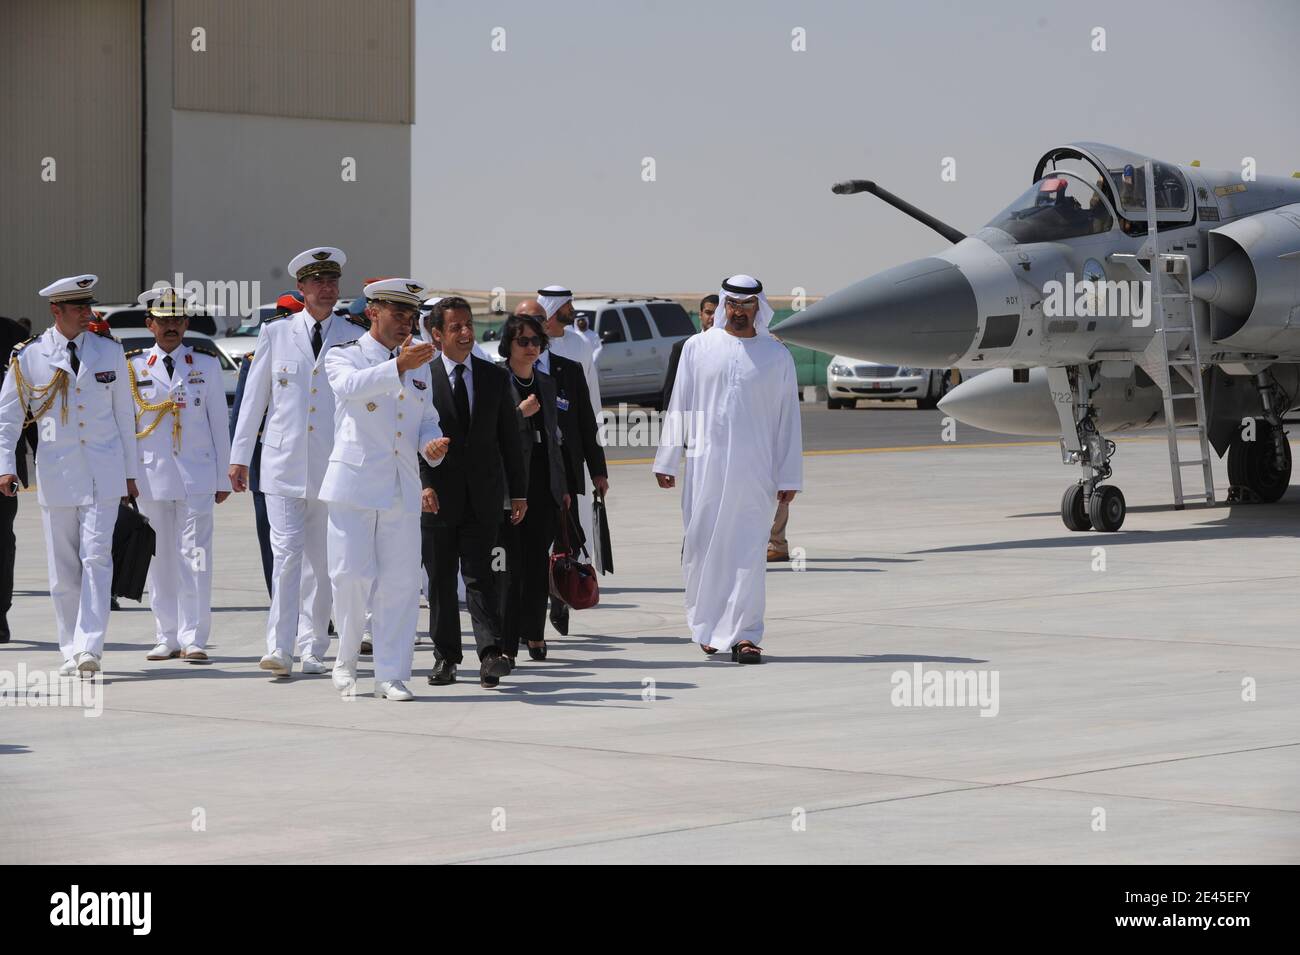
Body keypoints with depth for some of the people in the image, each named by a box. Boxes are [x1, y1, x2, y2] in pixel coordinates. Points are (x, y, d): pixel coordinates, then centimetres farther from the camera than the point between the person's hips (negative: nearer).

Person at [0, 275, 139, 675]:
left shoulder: (110, 353, 7)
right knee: (63, 568, 3)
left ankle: (88, 647, -17)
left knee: (96, 556, -13)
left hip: (104, 472, 0)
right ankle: (70, 652, 12)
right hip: (56, 473, 0)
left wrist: (130, 472, 13)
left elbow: (124, 414, 13)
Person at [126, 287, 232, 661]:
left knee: (195, 557, -8)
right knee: (160, 560, 4)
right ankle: (168, 639, 11)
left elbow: (219, 423, 9)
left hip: (197, 476, -1)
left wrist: (223, 478, 6)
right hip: (152, 477, 1)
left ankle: (193, 638, -8)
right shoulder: (133, 367, 7)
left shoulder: (206, 364, 7)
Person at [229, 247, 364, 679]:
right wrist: (240, 457, 8)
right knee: (287, 554, -11)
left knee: (321, 562, 7)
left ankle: (312, 650, 16)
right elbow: (254, 397, 8)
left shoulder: (354, 338, 5)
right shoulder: (276, 333, 5)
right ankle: (279, 649, -13)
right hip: (284, 463, -1)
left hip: (332, 465, 1)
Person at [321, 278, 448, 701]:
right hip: (354, 484, -4)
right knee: (351, 576, -5)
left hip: (402, 488, 4)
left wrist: (431, 444, -2)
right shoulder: (343, 357, 1)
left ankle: (391, 675, 3)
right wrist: (397, 366, -37)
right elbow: (351, 386, -22)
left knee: (400, 582, -1)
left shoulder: (420, 366, 18)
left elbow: (428, 421, 22)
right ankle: (346, 658, 17)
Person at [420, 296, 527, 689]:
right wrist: (423, 483, -17)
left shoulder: (495, 378, 8)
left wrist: (518, 492, 8)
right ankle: (445, 656, 13)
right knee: (440, 579, 5)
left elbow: (509, 437, 11)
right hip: (437, 496, -1)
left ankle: (491, 652, -14)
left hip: (483, 495, 1)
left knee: (480, 574, -7)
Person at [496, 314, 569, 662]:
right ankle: (507, 642, -5)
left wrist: (562, 486, 18)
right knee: (512, 565, -7)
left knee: (538, 562, 8)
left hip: (544, 486, 6)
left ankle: (534, 633, 18)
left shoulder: (546, 384, 15)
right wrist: (521, 413, -17)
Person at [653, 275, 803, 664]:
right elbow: (679, 405, 10)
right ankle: (707, 626, 16)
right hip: (705, 467, 1)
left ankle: (743, 635, -4)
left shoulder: (776, 356, 7)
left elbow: (788, 419, 8)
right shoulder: (698, 348, 8)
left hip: (755, 470, -1)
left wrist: (788, 477, 4)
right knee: (703, 548, 2)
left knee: (748, 552, -5)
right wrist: (667, 461, 7)